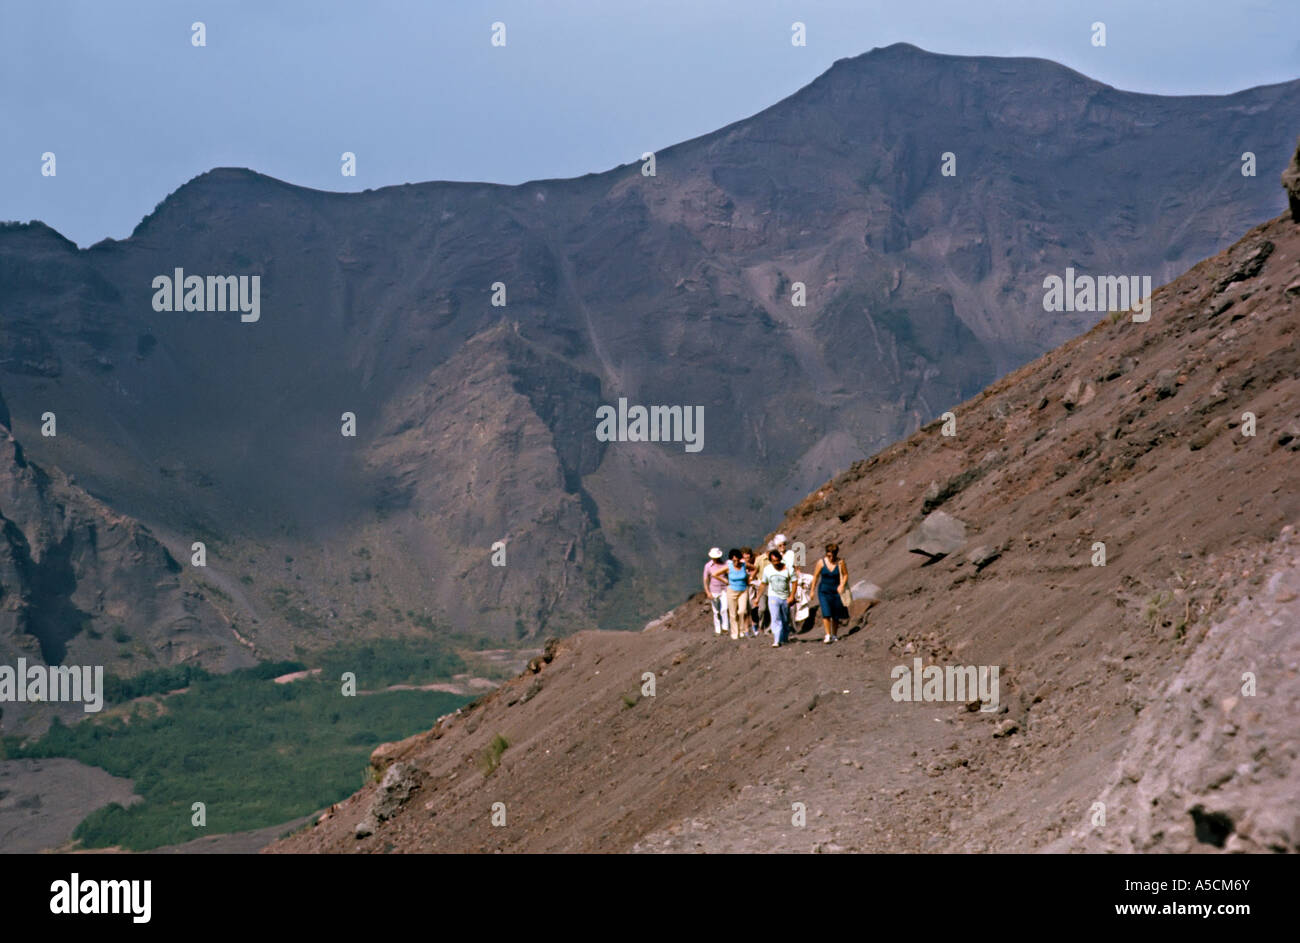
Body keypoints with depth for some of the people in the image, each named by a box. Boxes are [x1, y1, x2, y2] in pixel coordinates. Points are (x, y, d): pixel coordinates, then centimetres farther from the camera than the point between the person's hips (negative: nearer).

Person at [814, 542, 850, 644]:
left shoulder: (840, 563, -6)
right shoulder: (821, 562, -5)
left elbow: (845, 575, 3)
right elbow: (816, 576, 3)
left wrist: (842, 585, -14)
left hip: (836, 591, 1)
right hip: (824, 591, -1)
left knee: (836, 616, 6)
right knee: (826, 613, -14)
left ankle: (834, 635, 23)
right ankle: (828, 636, -13)